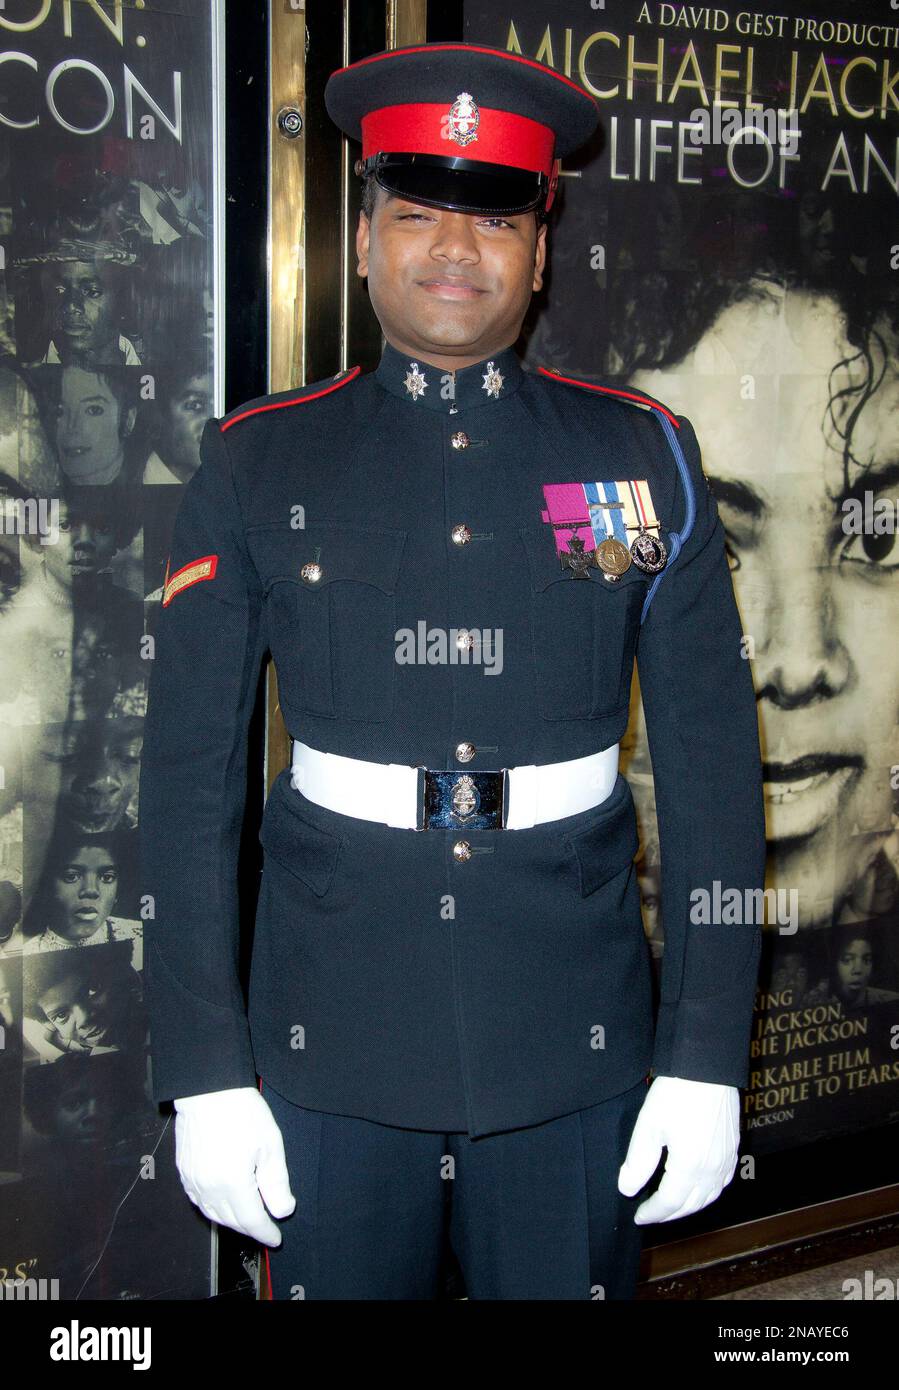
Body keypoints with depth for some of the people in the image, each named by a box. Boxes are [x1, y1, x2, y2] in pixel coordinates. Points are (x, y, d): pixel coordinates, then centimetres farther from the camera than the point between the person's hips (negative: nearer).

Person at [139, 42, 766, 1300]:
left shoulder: (640, 455, 1)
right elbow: (191, 774, -1)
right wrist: (206, 1071, -4)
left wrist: (707, 1056, -3)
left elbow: (712, 767, 0)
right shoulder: (258, 464, 0)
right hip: (330, 1051, 0)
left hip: (575, 1049, 1)